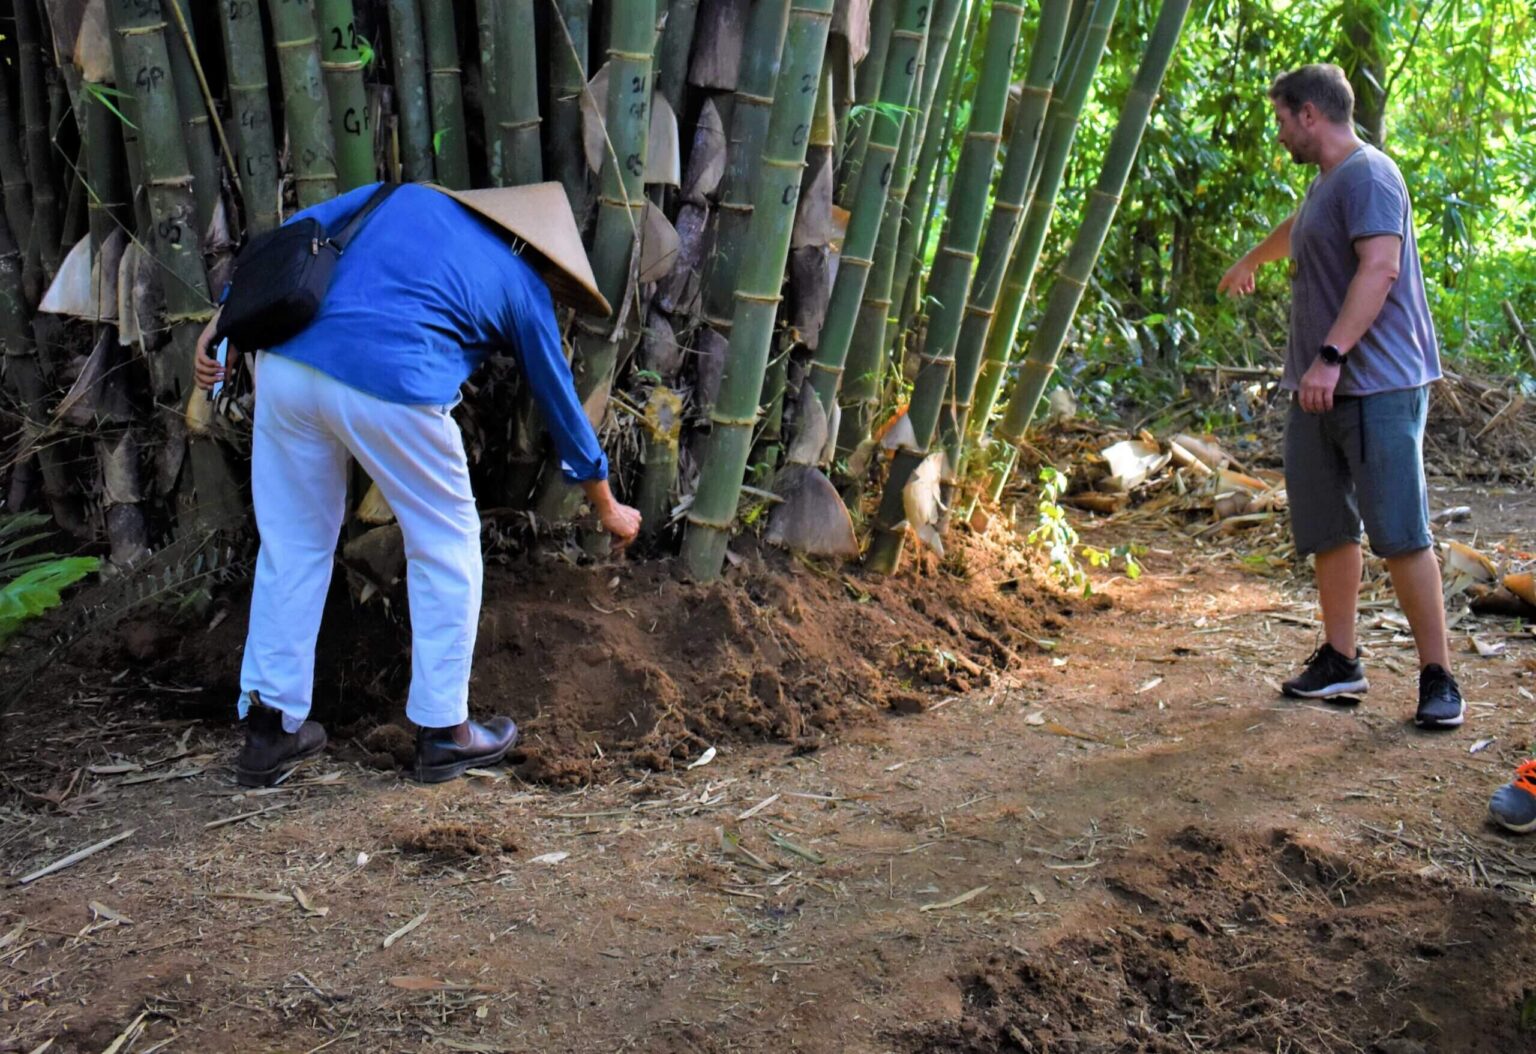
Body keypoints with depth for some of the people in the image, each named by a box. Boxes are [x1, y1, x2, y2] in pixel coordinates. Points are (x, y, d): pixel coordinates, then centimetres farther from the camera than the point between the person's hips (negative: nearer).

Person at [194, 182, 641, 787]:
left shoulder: (408, 196, 27)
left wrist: (224, 321, 18)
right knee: (446, 548, 16)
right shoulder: (522, 286, 18)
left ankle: (270, 729, 24)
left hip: (285, 366, 5)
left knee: (292, 547, 18)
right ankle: (442, 731, 22)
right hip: (390, 390, -4)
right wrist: (608, 508, 39)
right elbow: (560, 403, 27)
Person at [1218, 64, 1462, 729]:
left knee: (1400, 532, -10)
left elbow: (1380, 266, -23)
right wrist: (1250, 262, 63)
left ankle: (1438, 677, -3)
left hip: (1378, 385, -10)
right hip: (1319, 390, 10)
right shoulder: (1324, 183, 20)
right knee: (1326, 529, 11)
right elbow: (1296, 230, 44)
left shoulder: (1367, 175, -10)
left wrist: (1331, 356, -30)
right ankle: (1339, 661, 20)